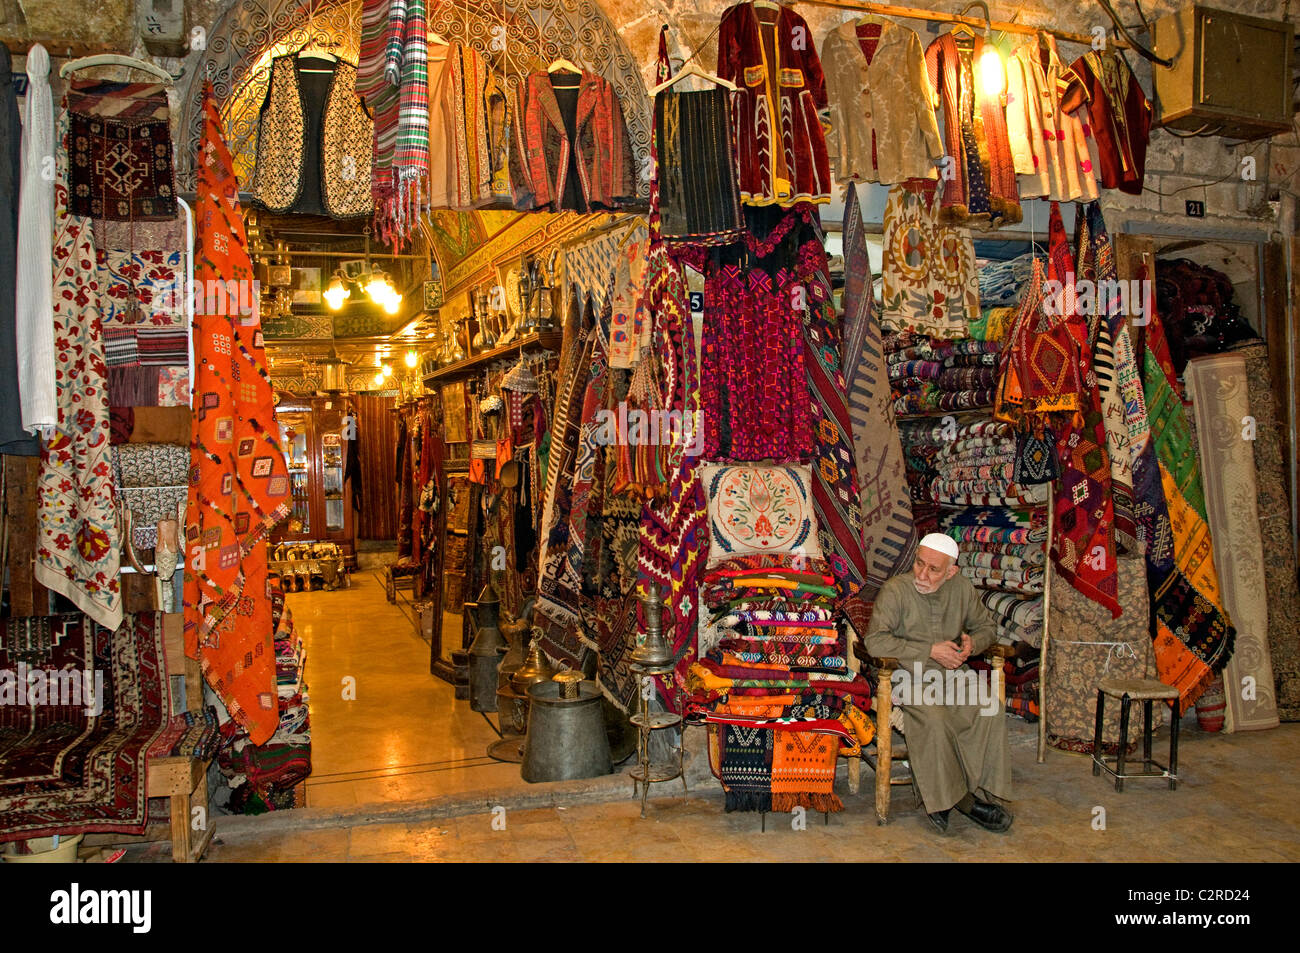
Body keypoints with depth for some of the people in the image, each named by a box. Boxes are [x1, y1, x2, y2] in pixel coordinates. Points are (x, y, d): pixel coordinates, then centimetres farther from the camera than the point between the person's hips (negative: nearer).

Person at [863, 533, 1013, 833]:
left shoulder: (961, 588, 5)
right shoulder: (895, 590, -10)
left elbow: (986, 626, 21)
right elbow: (875, 641, -18)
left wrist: (973, 643, -4)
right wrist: (930, 650, -17)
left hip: (954, 673, 5)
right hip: (910, 676, -4)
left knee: (991, 709, -22)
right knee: (934, 717, -33)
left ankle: (980, 794, -12)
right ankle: (943, 797, -15)